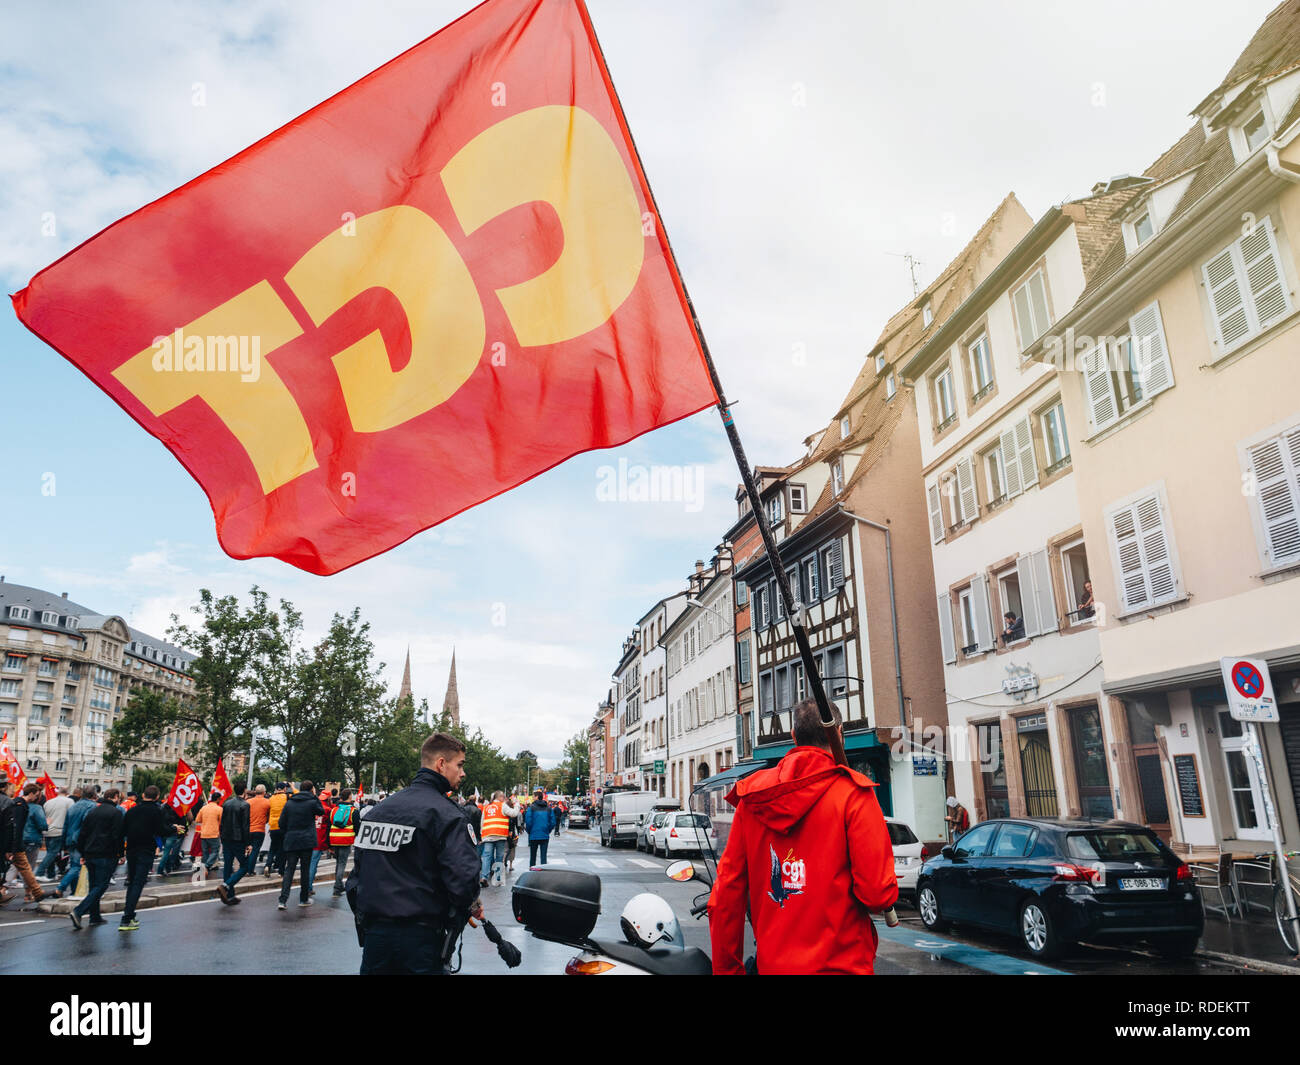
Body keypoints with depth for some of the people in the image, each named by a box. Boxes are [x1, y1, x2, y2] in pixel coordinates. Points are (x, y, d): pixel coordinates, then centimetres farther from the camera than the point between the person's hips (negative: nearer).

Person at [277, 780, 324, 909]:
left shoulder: (289, 803, 4)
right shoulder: (312, 802, -7)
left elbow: (282, 823, 4)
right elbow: (321, 812, 13)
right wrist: (315, 796, 11)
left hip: (291, 842, 3)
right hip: (307, 841, -3)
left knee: (289, 869, 4)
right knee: (305, 870, 8)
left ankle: (283, 900, -6)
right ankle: (304, 899, 16)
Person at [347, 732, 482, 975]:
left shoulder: (378, 809, 9)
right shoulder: (445, 813, -14)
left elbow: (357, 871, 13)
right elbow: (463, 877, -23)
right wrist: (471, 906, -3)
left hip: (374, 931, 6)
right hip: (420, 936, -6)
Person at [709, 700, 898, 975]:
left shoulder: (751, 798, 3)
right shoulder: (853, 793, -11)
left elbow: (725, 894, 2)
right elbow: (878, 892, -17)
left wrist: (726, 968, 9)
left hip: (771, 963, 5)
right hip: (839, 964, -4)